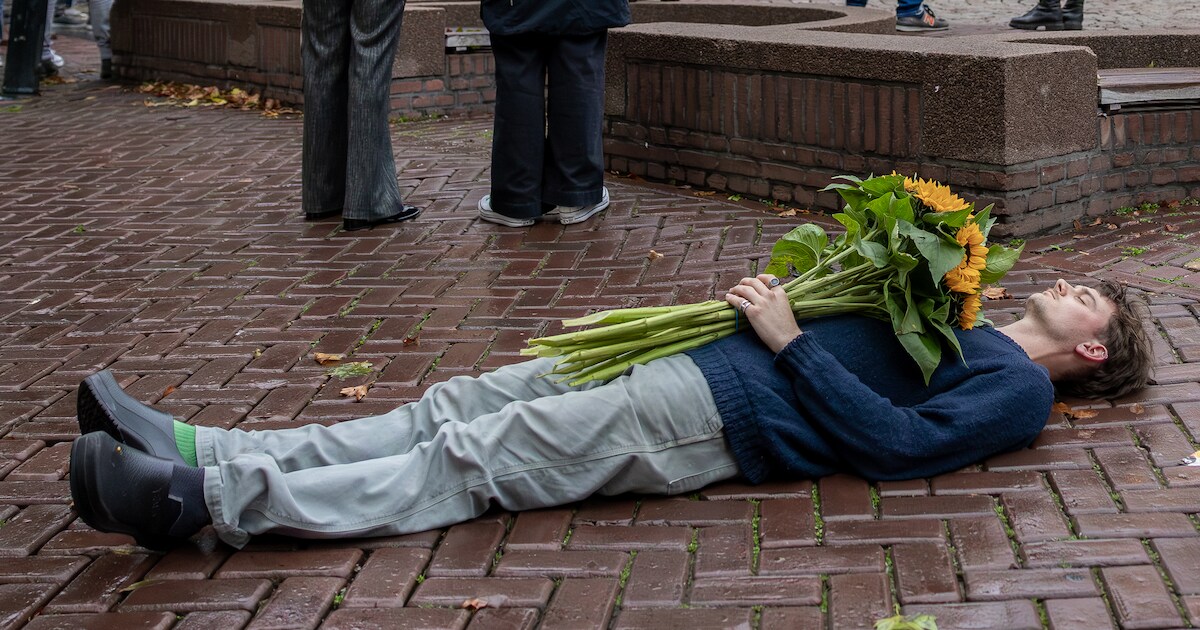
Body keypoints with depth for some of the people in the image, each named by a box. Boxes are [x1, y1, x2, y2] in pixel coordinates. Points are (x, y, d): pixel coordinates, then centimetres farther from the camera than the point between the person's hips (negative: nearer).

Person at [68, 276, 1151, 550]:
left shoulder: (1016, 389, 2)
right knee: (459, 405, -4)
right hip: (689, 360, 8)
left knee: (471, 461, -19)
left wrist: (791, 340, -12)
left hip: (709, 419, -8)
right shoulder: (962, 332, 29)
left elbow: (891, 442, -14)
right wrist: (787, 295, 9)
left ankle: (208, 501, -25)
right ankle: (193, 448, -8)